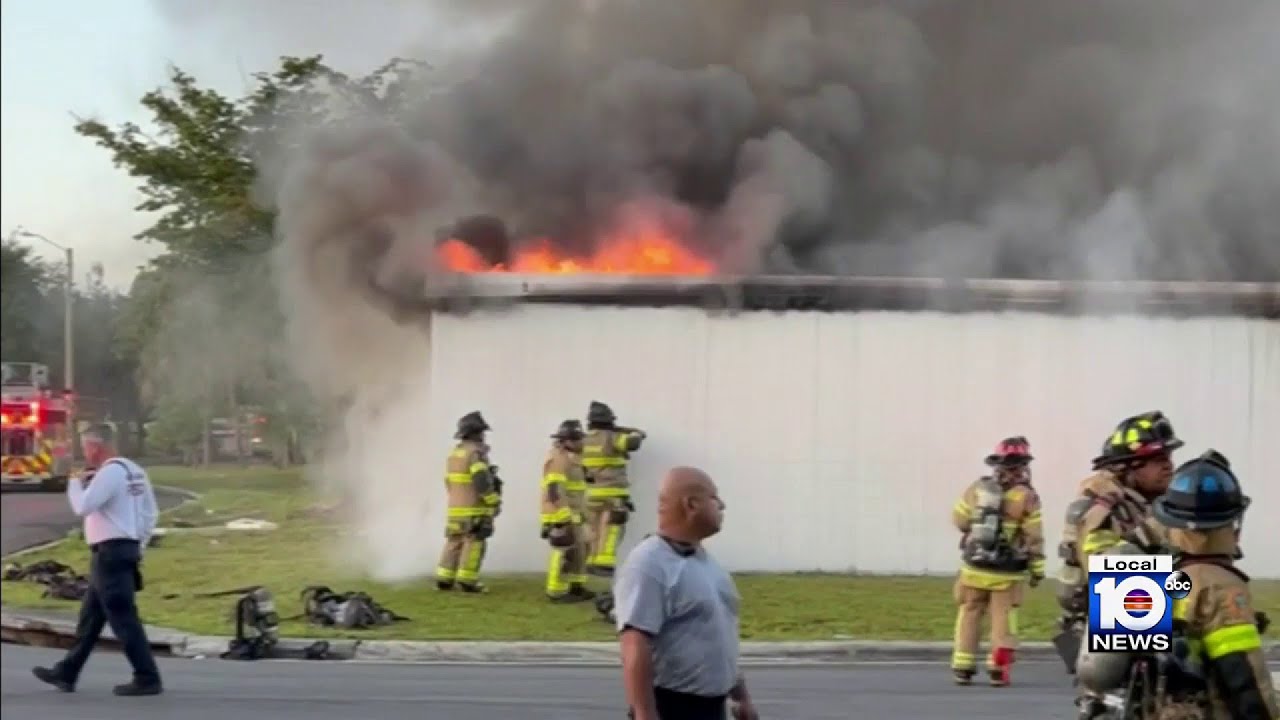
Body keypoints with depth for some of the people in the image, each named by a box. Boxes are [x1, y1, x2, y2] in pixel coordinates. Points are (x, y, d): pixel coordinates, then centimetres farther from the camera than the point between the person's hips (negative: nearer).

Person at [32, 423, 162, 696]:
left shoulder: (109, 472, -15)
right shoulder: (134, 471, 14)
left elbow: (83, 507, -21)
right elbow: (151, 512, 16)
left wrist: (75, 484, -3)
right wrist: (139, 544, 18)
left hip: (110, 553, -10)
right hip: (125, 549, 10)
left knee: (123, 618, -7)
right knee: (90, 615, 16)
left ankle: (147, 678, -7)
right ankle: (66, 673, 24)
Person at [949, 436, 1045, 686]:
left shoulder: (976, 488, -3)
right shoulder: (1026, 497, -10)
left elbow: (959, 520, 4)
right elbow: (1034, 538, -8)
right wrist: (1037, 569, 1)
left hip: (974, 567, 3)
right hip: (1007, 573, -2)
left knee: (970, 614, 12)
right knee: (1003, 618, 5)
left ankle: (962, 667, 14)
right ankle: (998, 668, 0)